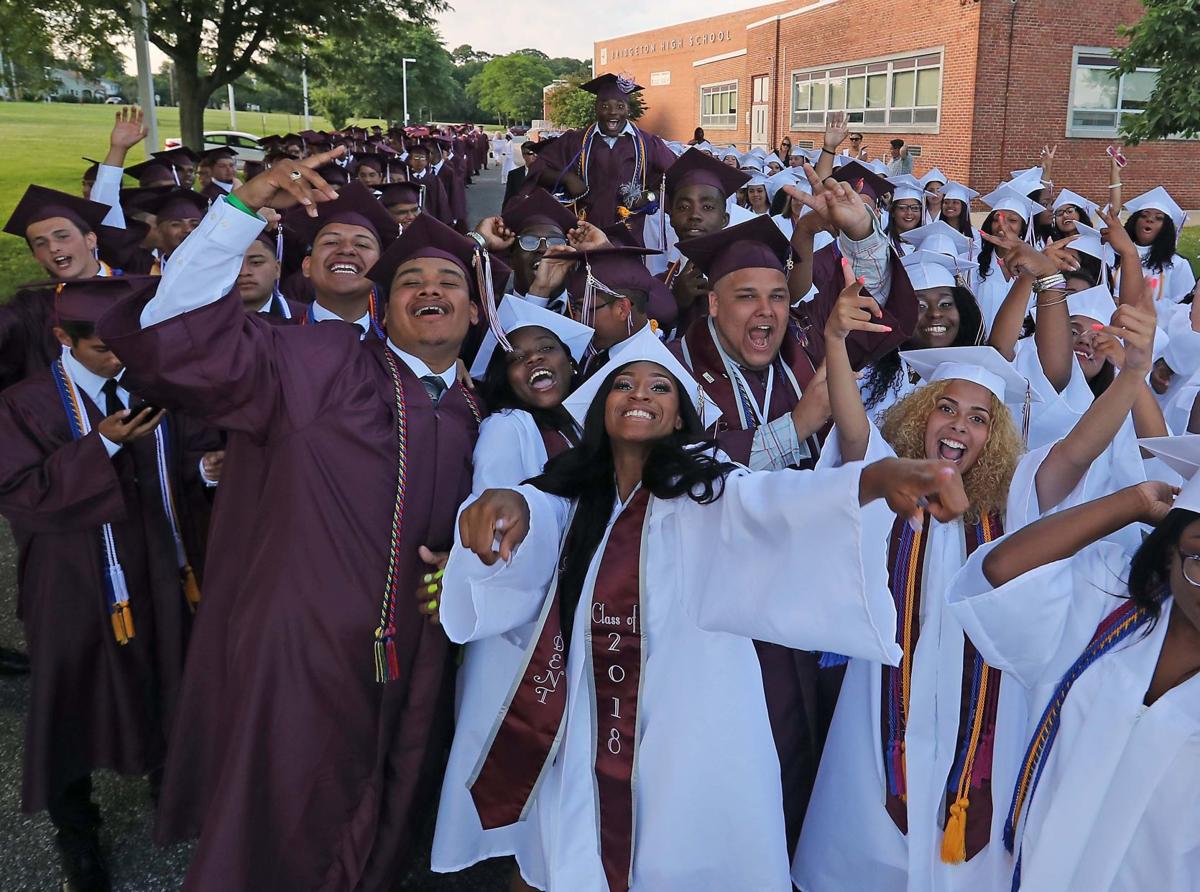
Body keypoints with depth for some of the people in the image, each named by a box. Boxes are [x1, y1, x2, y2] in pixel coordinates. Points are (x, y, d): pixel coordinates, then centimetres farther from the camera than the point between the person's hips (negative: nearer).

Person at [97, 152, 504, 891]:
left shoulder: (471, 413, 8)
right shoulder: (323, 361, -6)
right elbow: (175, 331, -18)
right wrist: (246, 206, -26)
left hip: (418, 667, 5)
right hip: (303, 656, -5)